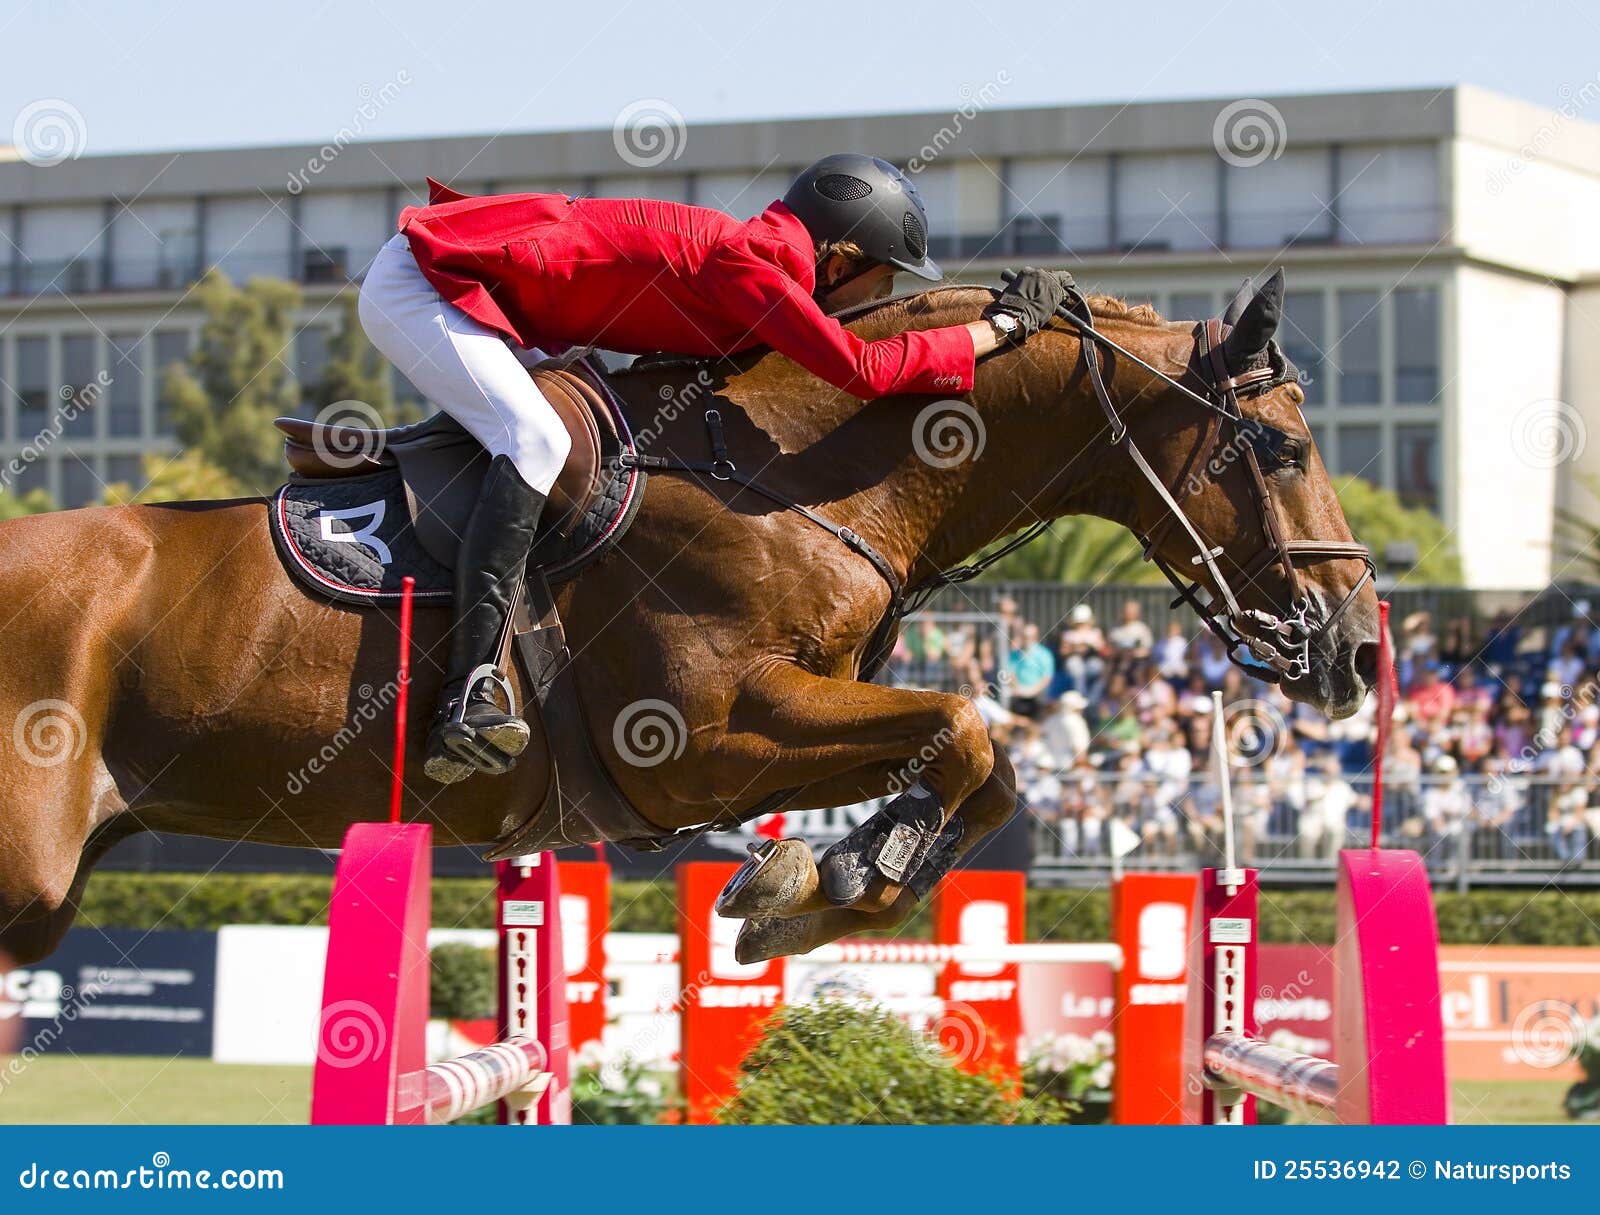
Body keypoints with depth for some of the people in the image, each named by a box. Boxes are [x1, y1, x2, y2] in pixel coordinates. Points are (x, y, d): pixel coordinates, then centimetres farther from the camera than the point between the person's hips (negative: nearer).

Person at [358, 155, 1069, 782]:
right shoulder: (743, 260, -22)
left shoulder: (759, 256, 8)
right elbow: (864, 370, -27)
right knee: (535, 440, -26)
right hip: (418, 284, -11)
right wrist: (1002, 326, -17)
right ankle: (467, 700, -34)